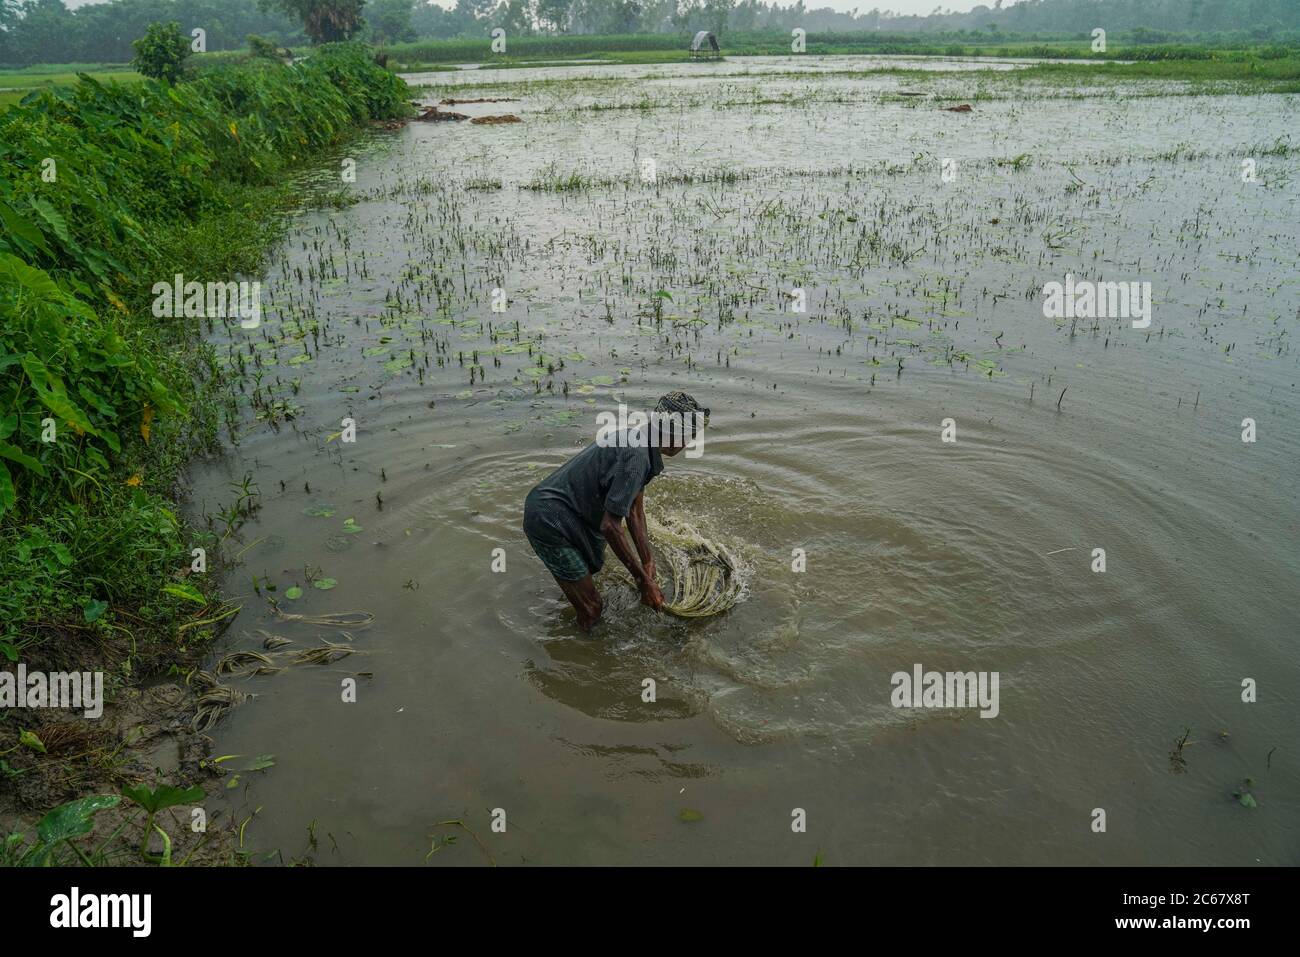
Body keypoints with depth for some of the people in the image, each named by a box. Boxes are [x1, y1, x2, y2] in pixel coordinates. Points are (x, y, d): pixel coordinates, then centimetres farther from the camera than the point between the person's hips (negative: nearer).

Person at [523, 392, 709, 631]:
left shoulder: (637, 439, 4)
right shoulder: (636, 456, -28)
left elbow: (635, 510, 10)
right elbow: (610, 526, -28)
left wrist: (647, 562, 8)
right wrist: (644, 581, -21)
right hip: (550, 520, -11)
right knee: (590, 610, -6)